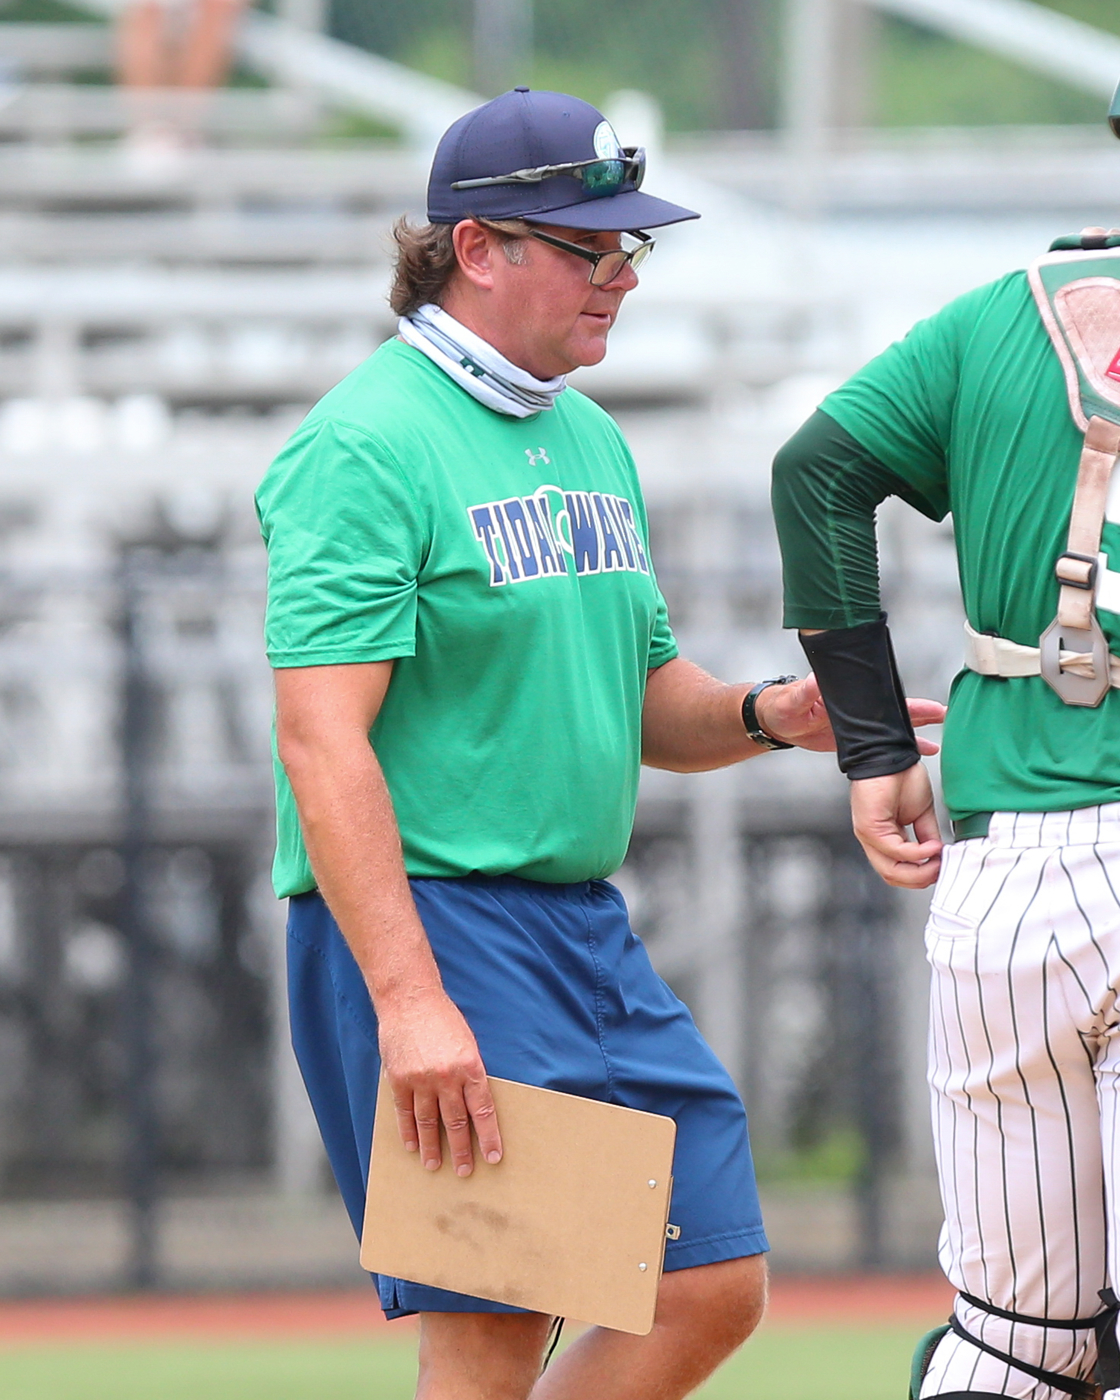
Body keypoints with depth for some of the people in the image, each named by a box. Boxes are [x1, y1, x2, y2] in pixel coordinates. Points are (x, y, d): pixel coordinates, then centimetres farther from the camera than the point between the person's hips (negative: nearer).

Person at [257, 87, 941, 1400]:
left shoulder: (591, 442, 15)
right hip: (427, 920, -9)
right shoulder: (367, 446, -13)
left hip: (590, 934, 9)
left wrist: (764, 713, 0)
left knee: (714, 1287, 5)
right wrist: (409, 1001, -27)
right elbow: (322, 740, -20)